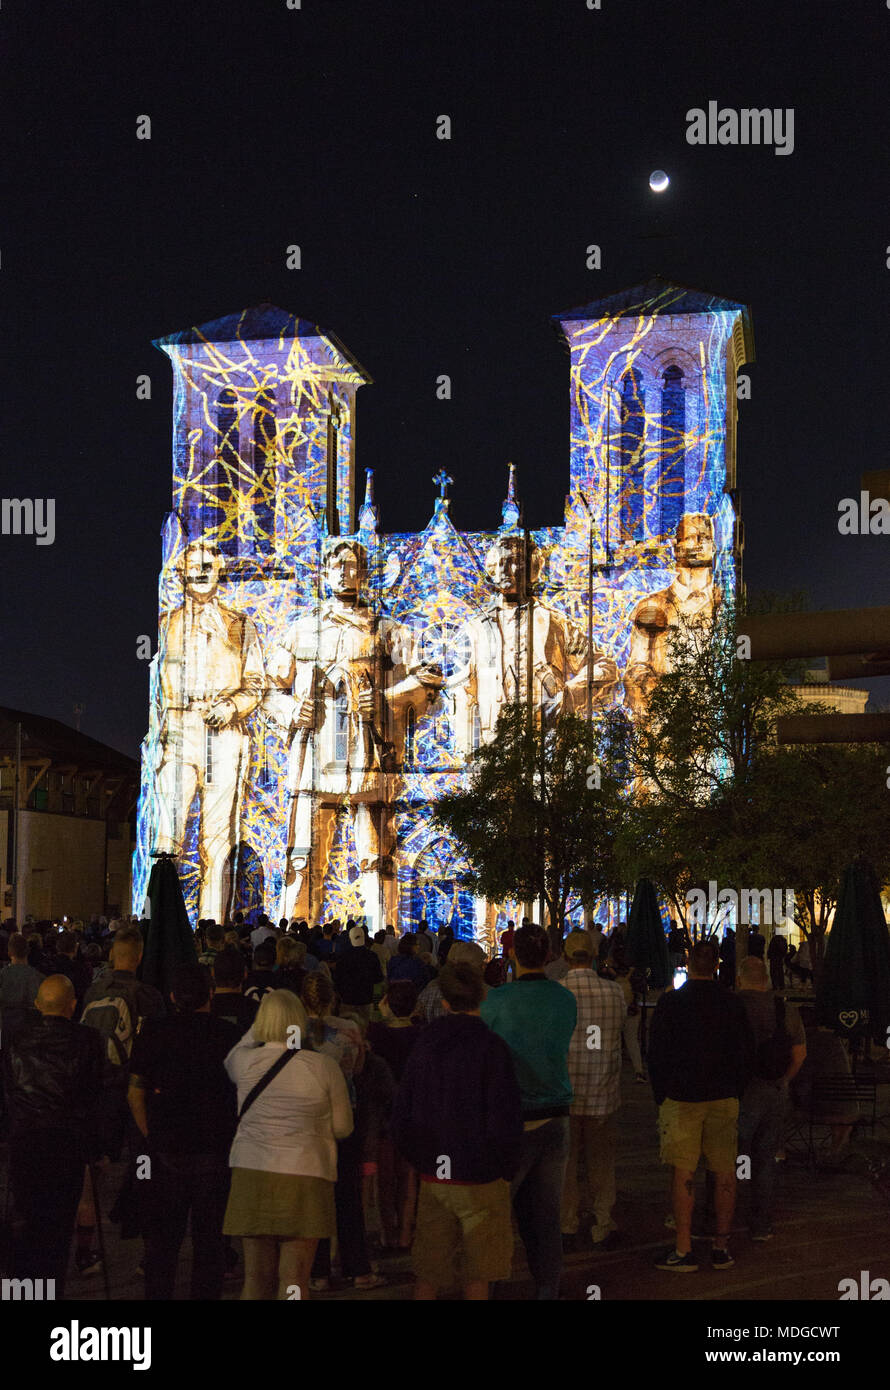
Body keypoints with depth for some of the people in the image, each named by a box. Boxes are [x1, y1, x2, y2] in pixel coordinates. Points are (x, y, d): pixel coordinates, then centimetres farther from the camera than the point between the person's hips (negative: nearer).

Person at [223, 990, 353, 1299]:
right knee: (294, 1279, 3)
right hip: (306, 1176, -2)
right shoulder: (324, 1067, -4)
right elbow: (342, 1127, 3)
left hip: (252, 1173, 2)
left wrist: (258, 1026, 27)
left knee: (256, 1277, 11)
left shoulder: (246, 1062, 0)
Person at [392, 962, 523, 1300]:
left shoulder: (424, 1044, 0)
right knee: (477, 1274, 9)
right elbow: (506, 1120, -15)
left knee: (427, 1274, 12)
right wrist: (505, 1170, -1)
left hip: (433, 1179, 4)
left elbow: (401, 1119, 5)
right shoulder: (491, 1047, -13)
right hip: (481, 1177, -4)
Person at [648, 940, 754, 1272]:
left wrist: (661, 1095, 7)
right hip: (724, 1098, 3)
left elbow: (656, 1053, -3)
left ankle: (684, 1251, -1)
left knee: (684, 1173, -1)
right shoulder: (733, 1004, 1)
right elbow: (747, 1053, 6)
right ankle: (721, 1247, 12)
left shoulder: (670, 1002, -6)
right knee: (724, 1173, 8)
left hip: (681, 1098, -2)